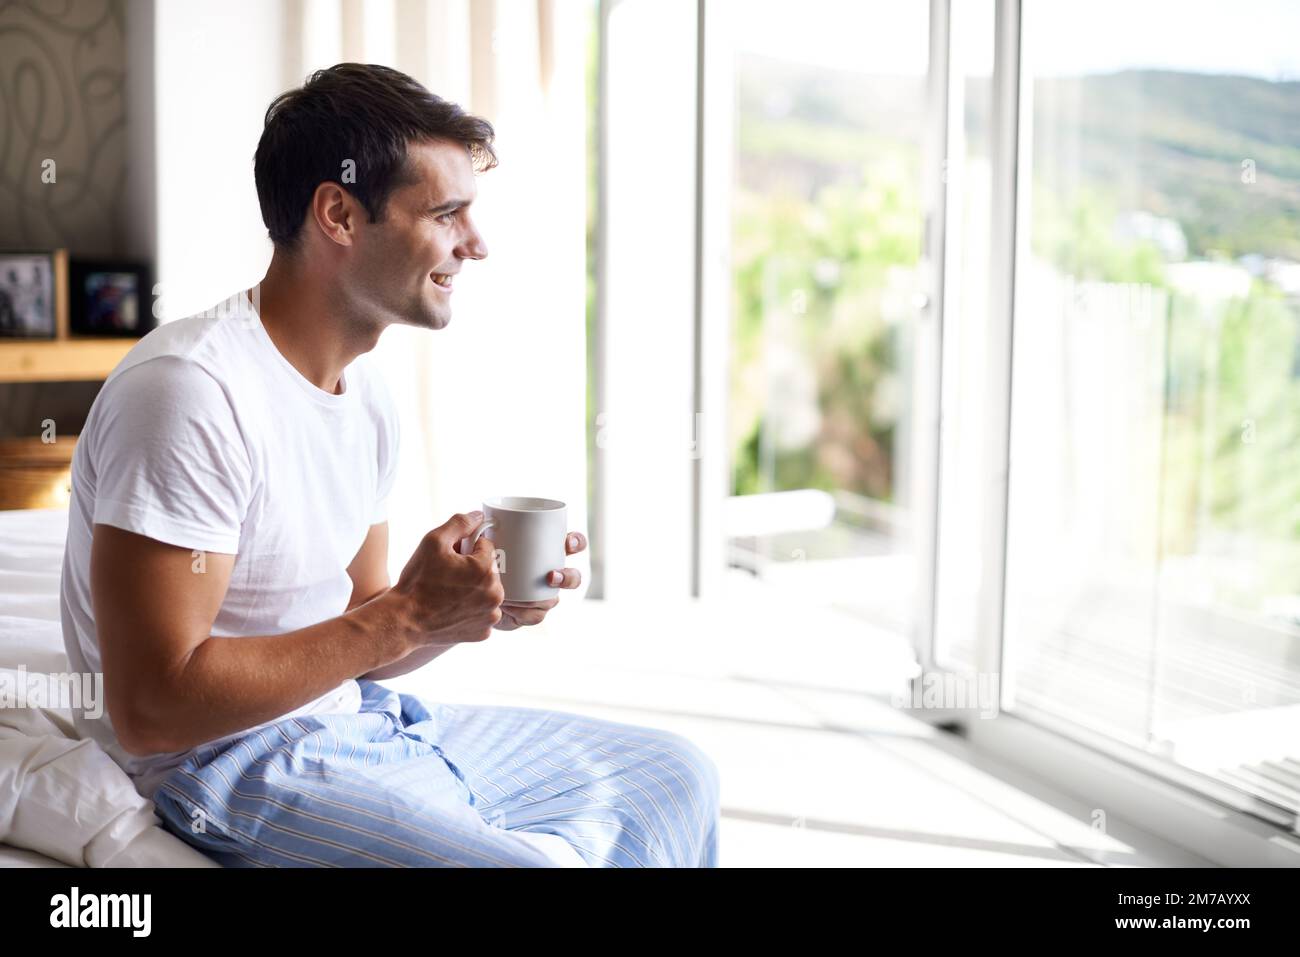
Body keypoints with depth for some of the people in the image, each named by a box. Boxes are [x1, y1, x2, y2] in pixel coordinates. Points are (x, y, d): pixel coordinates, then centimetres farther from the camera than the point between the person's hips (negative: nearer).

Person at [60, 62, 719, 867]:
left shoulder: (367, 394, 7)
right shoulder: (190, 389, -20)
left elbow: (352, 645, 11)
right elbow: (151, 708, -23)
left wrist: (482, 603, -8)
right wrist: (408, 614, -21)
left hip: (360, 716, 8)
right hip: (235, 765, -8)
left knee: (677, 773, 9)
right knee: (537, 863, -27)